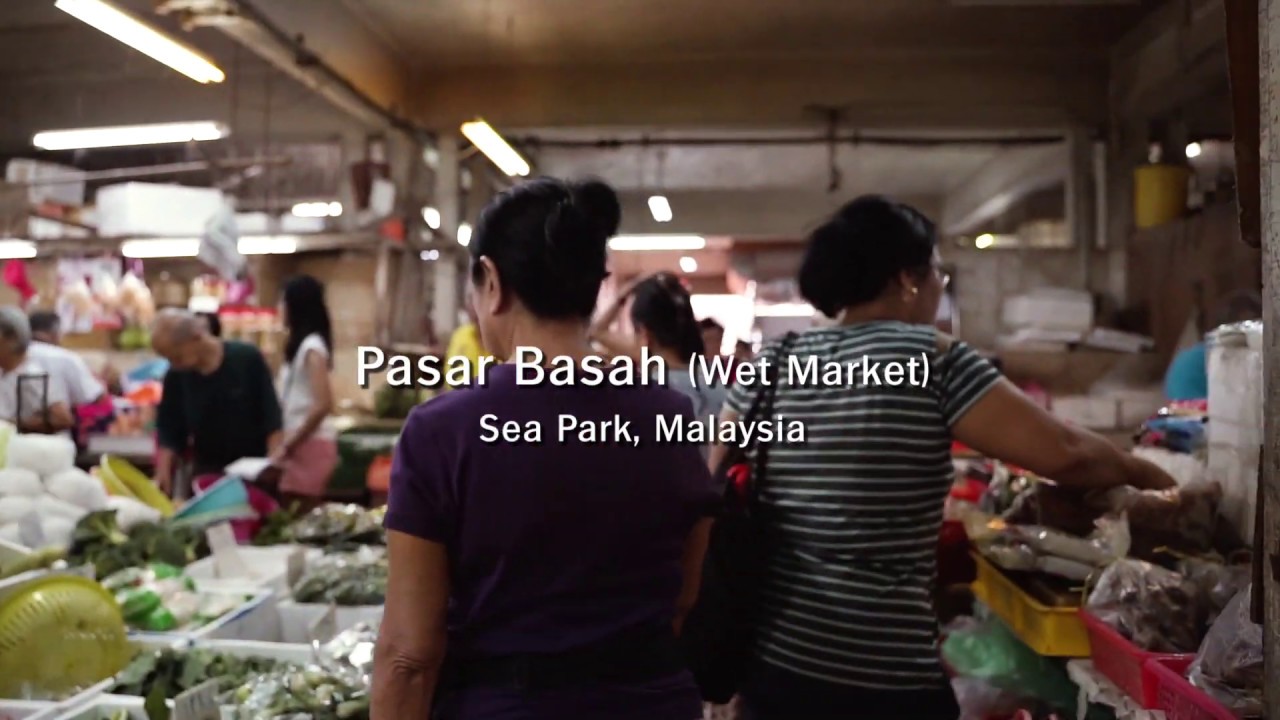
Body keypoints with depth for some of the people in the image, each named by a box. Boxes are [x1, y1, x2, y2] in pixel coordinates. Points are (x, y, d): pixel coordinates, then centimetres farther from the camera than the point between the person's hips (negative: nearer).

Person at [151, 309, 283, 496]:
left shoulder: (248, 359, -12)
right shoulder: (176, 376, -4)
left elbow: (273, 420, -9)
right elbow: (169, 431, 4)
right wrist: (163, 475, -7)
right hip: (207, 476, 3)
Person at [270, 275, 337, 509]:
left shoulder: (312, 348, -14)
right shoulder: (300, 345, 13)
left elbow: (323, 405, -22)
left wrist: (287, 445, -16)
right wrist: (286, 444, 11)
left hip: (310, 443, -9)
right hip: (301, 442, 9)